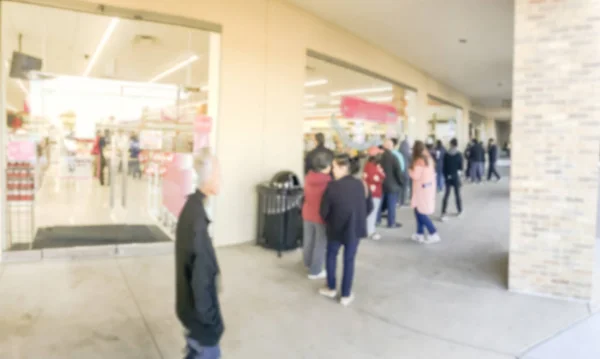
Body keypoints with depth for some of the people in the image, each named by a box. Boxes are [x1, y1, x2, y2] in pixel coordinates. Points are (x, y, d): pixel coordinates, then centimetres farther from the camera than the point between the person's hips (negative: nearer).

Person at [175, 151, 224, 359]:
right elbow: (200, 273, -26)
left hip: (192, 302, 9)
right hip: (199, 309, -9)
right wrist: (207, 316, -19)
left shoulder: (193, 206, 1)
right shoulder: (196, 216, -29)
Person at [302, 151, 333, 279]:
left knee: (308, 241, 22)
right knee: (320, 245, 9)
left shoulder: (308, 177, -5)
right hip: (322, 217, -6)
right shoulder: (329, 182, -23)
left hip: (307, 214, 6)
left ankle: (308, 263, 42)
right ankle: (315, 271, 18)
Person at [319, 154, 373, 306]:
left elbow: (324, 211, -10)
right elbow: (369, 207, 5)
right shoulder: (361, 184, -5)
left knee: (331, 255, 21)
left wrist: (329, 223, 11)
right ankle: (346, 295, 21)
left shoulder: (333, 186, -17)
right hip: (355, 228, 3)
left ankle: (331, 288, 33)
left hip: (336, 228, -3)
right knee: (349, 260, 14)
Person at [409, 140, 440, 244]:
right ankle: (420, 234, 18)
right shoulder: (429, 159, 10)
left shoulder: (419, 161, -18)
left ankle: (434, 234, 0)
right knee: (419, 212, 14)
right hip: (428, 188, 9)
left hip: (421, 189, -9)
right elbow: (432, 173, 13)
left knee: (421, 213, -1)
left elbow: (415, 175, -20)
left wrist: (410, 170, -3)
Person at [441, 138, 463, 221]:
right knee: (457, 194, 11)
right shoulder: (459, 154, -7)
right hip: (456, 177, -2)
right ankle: (460, 210, 26)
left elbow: (444, 167, 1)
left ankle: (443, 214, -6)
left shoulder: (446, 154, -1)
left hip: (448, 177, 2)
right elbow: (461, 167, -5)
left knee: (446, 195, 2)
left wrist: (446, 176, 9)